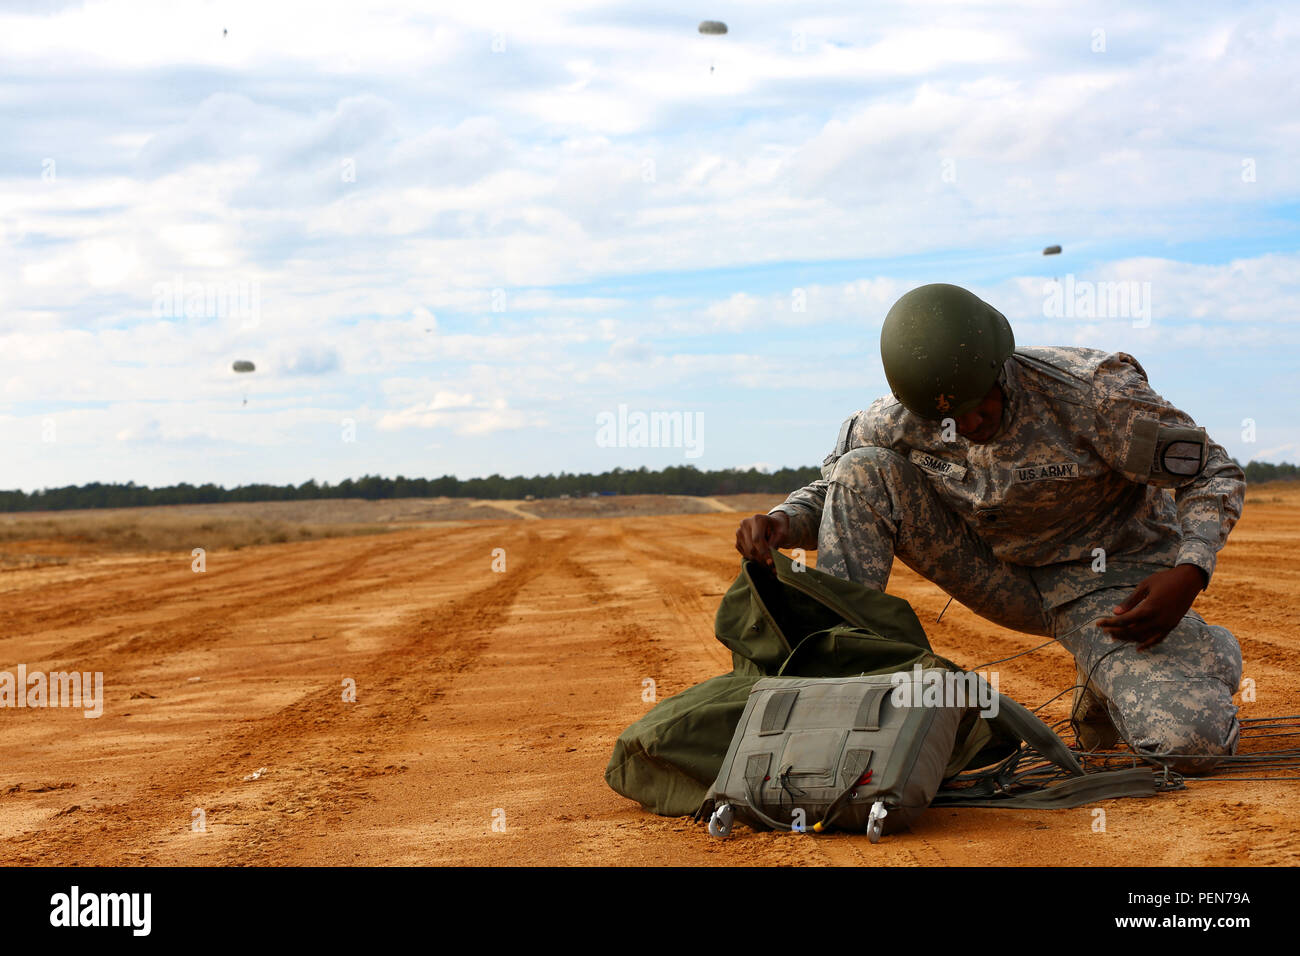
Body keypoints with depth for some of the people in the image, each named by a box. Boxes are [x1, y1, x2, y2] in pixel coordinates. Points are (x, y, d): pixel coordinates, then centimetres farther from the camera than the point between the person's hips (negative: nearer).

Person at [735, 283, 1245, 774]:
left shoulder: (1093, 392, -26)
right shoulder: (894, 423, -16)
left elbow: (1216, 473, -15)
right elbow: (833, 495, 2)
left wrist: (1189, 575, -34)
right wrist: (782, 522, -24)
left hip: (1116, 581, -3)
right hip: (1003, 579, 3)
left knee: (1190, 743, -29)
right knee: (862, 473, -17)